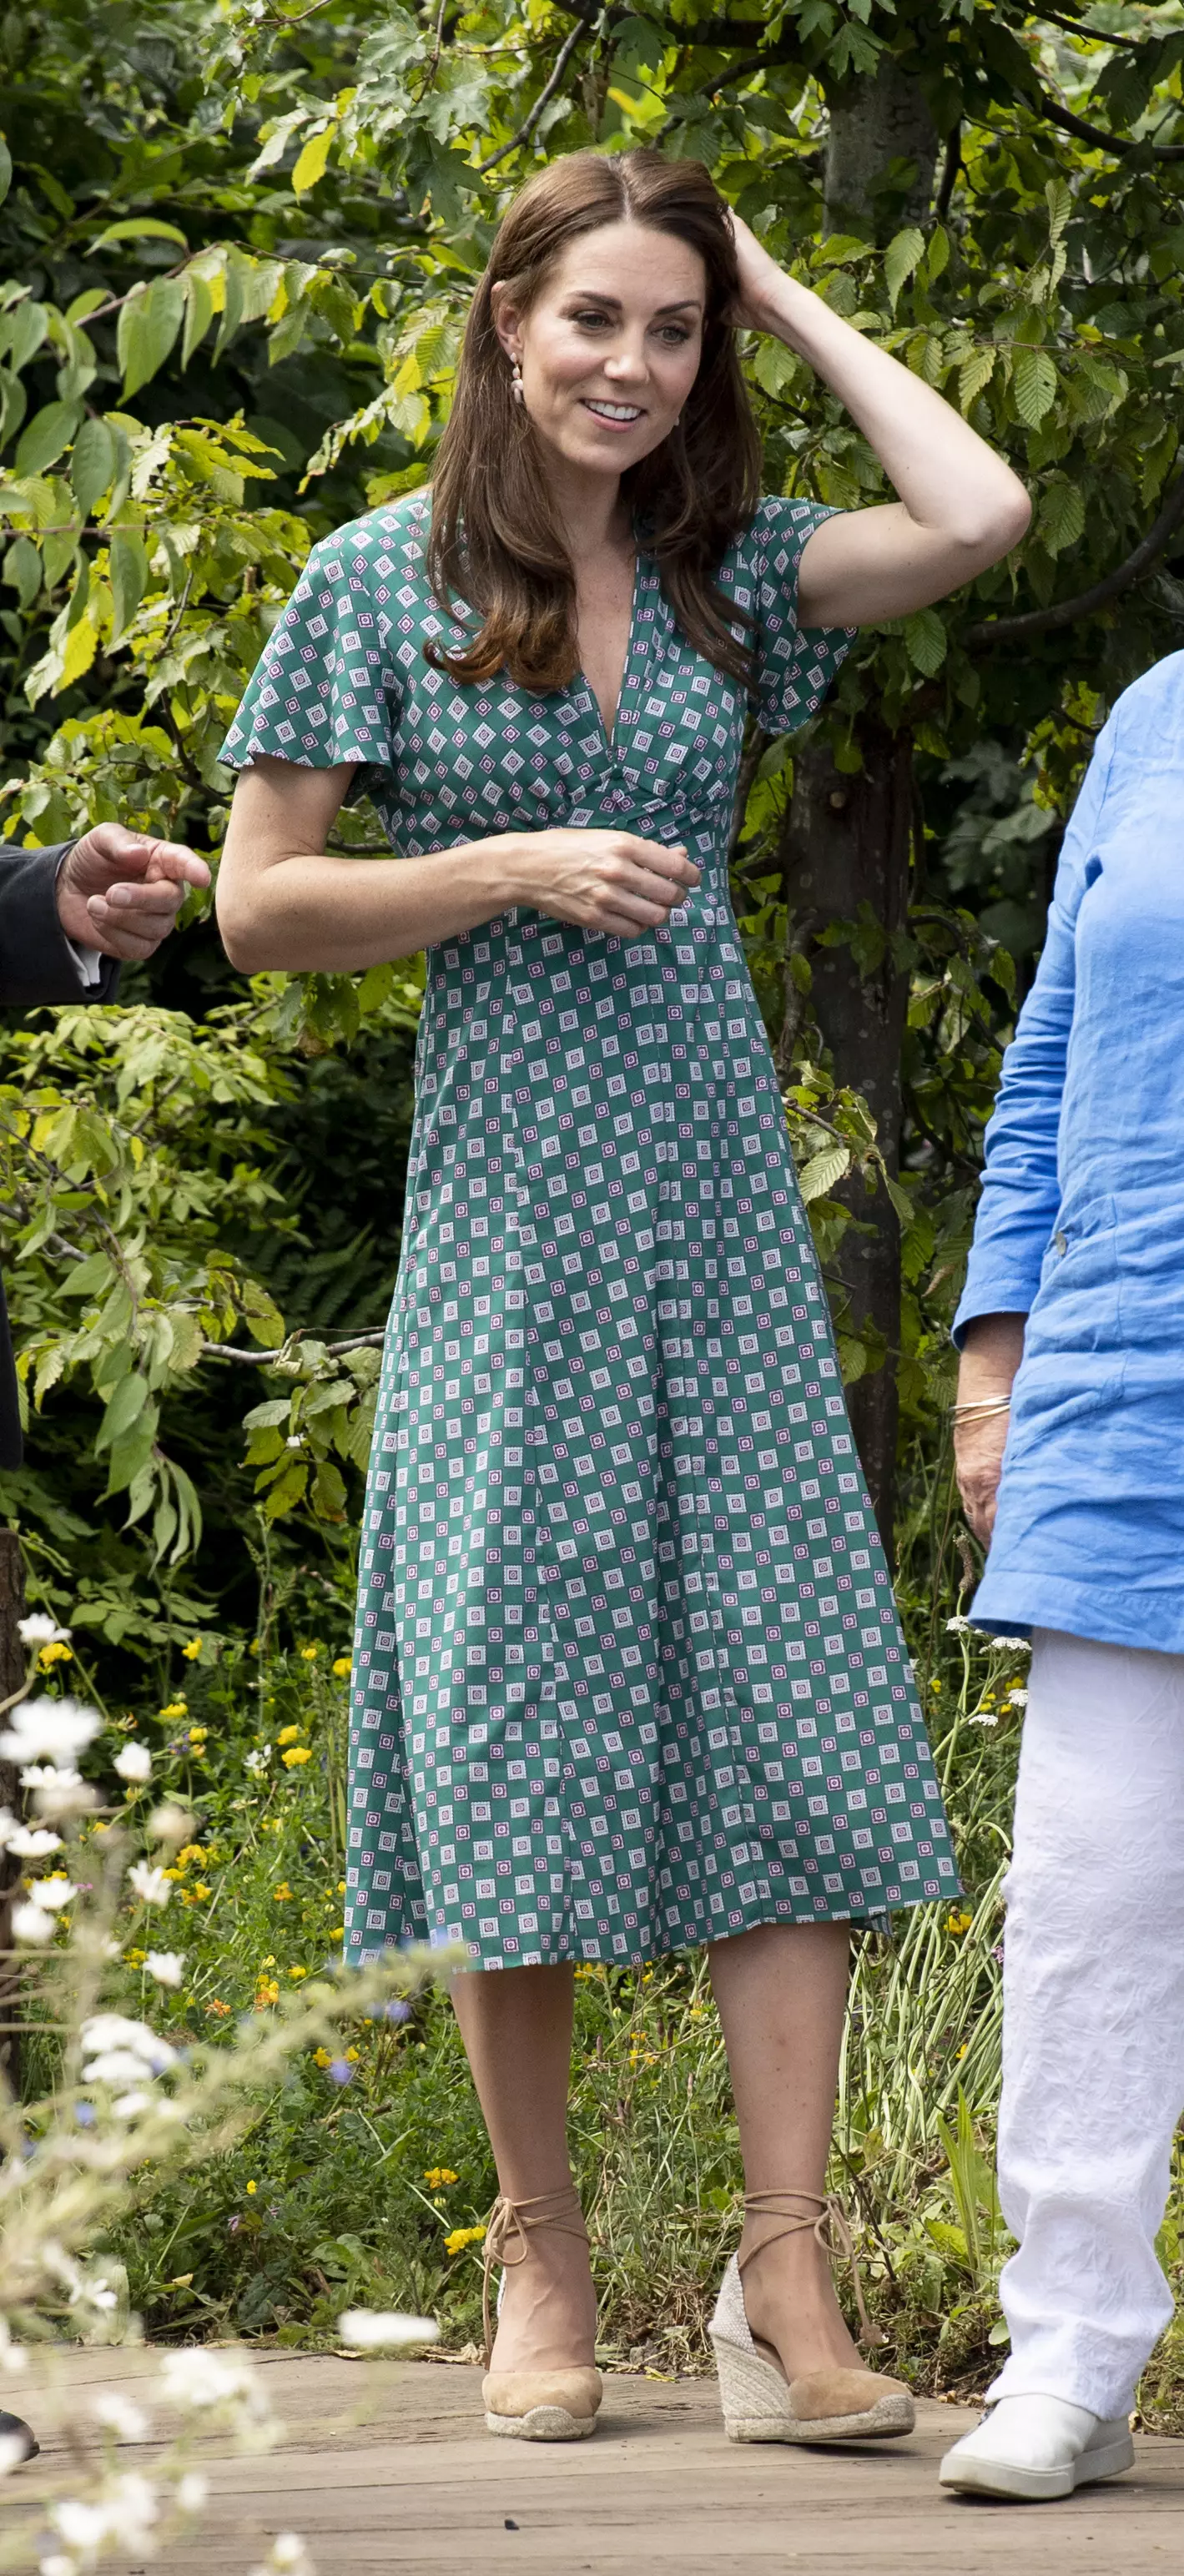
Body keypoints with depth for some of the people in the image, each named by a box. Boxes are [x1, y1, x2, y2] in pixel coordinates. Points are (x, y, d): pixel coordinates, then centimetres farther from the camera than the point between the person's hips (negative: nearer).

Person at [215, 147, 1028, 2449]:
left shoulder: (727, 575, 9)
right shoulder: (381, 582, 2)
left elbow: (980, 515, -8)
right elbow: (261, 903, 0)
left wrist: (790, 304, 2)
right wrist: (519, 868, -12)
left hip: (714, 1194, 2)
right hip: (509, 1208, -2)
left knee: (782, 1692, -7)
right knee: (523, 1716, 0)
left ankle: (787, 2286, -8)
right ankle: (541, 2267, 12)